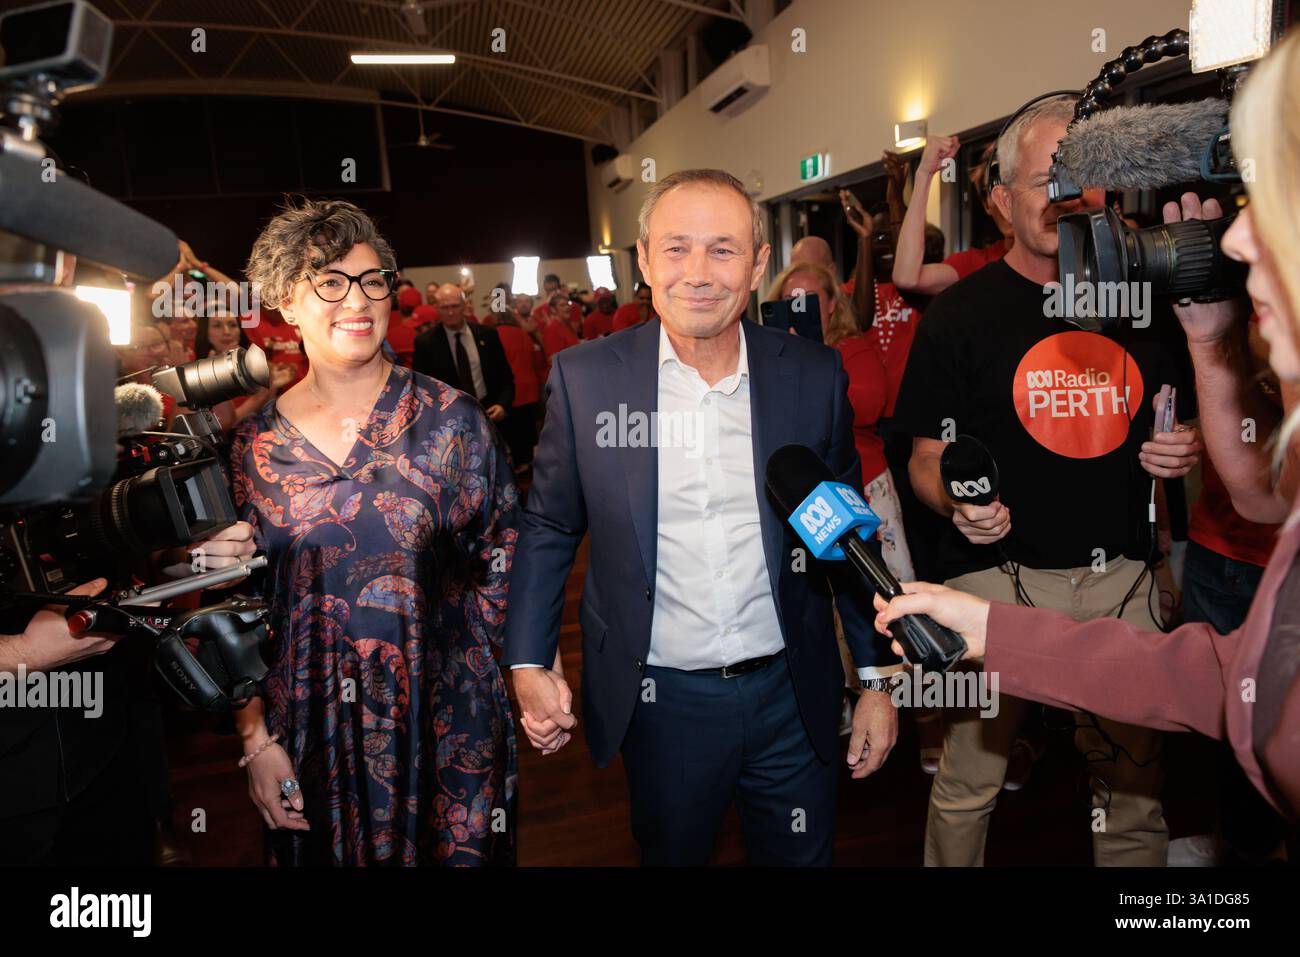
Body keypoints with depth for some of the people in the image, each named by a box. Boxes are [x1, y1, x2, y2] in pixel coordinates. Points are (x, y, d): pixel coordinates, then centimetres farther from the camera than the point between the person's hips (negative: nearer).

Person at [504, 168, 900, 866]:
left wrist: (878, 677, 4)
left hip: (793, 698, 1)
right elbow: (548, 528, 1)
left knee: (803, 854, 21)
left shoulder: (815, 376, -6)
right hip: (660, 703, 0)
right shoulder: (584, 378, -9)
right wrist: (530, 663, -4)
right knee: (670, 854, 21)